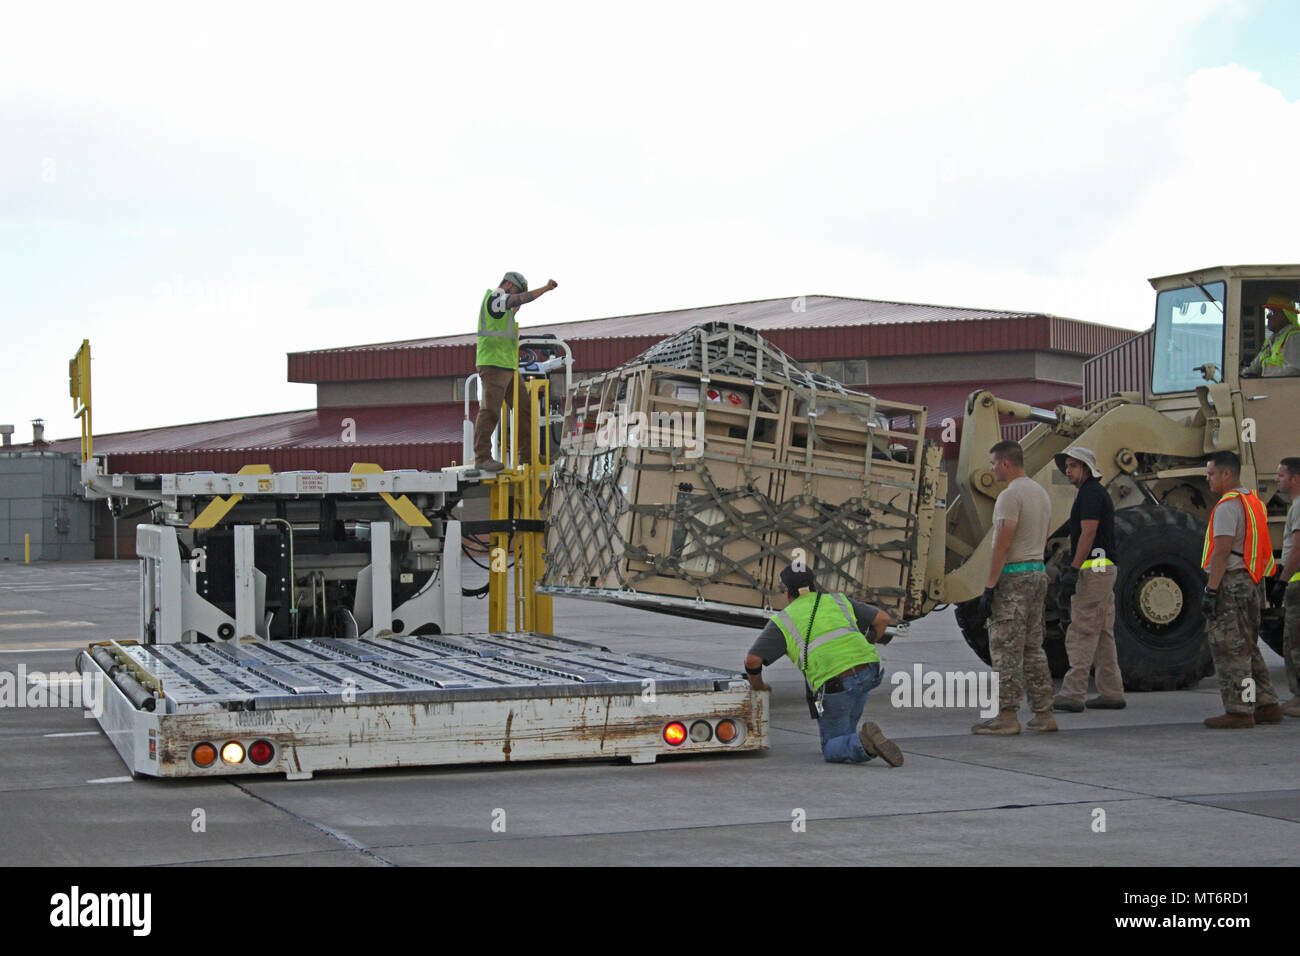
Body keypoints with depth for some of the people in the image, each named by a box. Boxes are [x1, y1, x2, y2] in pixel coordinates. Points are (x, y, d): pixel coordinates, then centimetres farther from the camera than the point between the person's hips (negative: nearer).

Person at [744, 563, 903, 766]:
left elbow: (752, 660, 0)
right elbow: (883, 618, 20)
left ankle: (864, 743, -23)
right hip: (868, 673, 4)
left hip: (837, 686, -4)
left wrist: (758, 686, 20)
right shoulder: (838, 602, 19)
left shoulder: (782, 622, 8)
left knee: (832, 751, 7)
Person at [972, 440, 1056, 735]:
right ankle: (1043, 714, 14)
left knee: (1005, 649, -6)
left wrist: (989, 588, -18)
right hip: (1039, 572, 10)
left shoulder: (1010, 496, -16)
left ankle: (1007, 717, -7)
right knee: (1033, 648, 14)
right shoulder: (1041, 492, 15)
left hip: (1014, 577, -10)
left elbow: (1002, 545, -20)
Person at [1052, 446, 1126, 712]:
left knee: (1081, 633, -12)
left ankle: (1072, 695, -14)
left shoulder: (1090, 493, -10)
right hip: (1105, 570, 11)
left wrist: (1073, 570, -23)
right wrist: (1070, 569, 24)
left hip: (1092, 569, -11)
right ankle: (1112, 693, 12)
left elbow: (1088, 533, -19)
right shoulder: (1099, 493, 22)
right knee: (1103, 635, 11)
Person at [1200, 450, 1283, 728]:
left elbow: (1222, 551, -20)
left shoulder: (1228, 505, -14)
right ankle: (1266, 705, 16)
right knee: (1247, 649, 15)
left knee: (1230, 650, -6)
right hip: (1250, 582, 10)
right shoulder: (1254, 501, 17)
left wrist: (1210, 590, -20)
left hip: (1230, 582, -10)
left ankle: (1239, 710, -5)